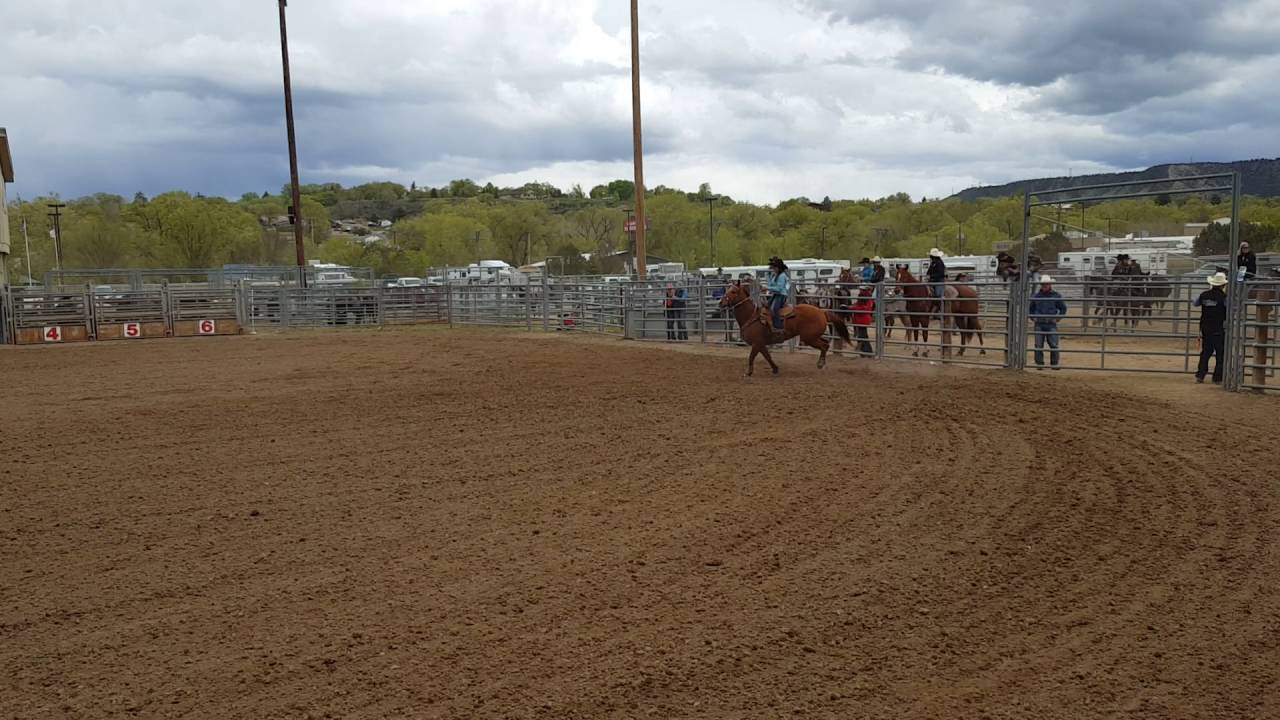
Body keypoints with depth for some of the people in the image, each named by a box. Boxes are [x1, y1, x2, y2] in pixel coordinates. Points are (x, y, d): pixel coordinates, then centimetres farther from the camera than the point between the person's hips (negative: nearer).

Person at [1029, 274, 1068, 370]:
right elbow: (1031, 308, 20)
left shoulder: (1056, 296, 2)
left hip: (1051, 324, -2)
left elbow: (1063, 308, 9)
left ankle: (1055, 364, 7)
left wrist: (1057, 318, 0)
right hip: (1039, 324, 2)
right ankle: (1039, 364, 10)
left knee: (1053, 344, -1)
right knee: (1038, 345, 2)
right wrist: (1033, 318, 7)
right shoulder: (1036, 296, 7)